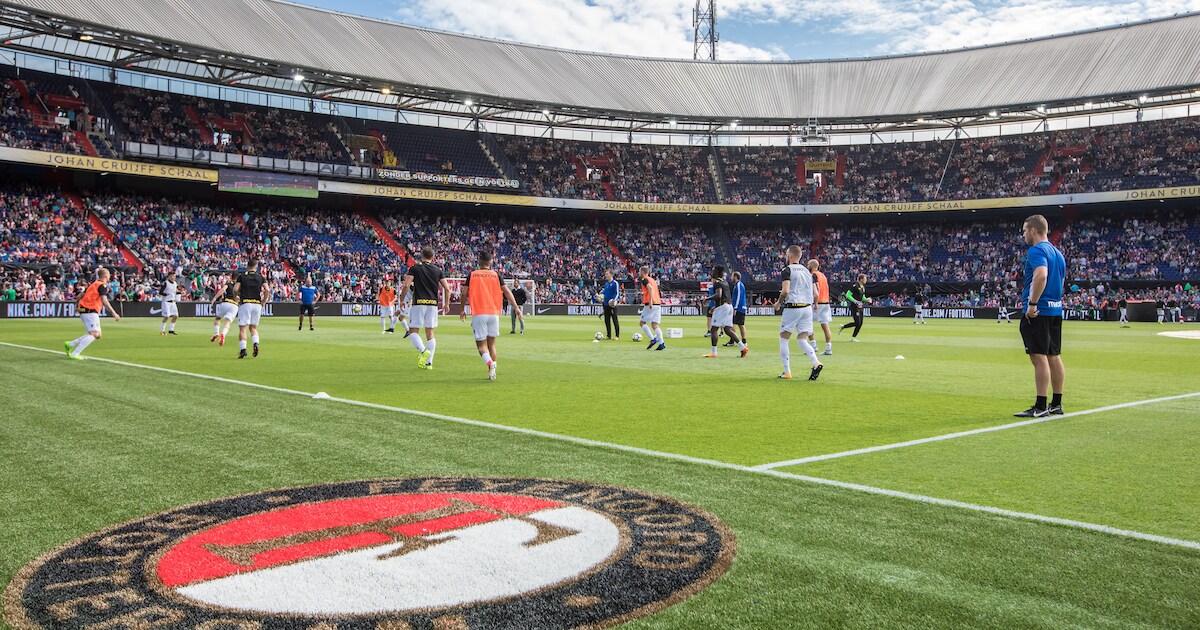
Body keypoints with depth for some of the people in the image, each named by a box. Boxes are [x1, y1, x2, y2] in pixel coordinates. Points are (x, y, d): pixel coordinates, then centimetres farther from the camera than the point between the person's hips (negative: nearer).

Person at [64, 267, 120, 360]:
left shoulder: (93, 284, 18)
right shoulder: (102, 286, -10)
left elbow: (80, 296, 24)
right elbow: (104, 301, -23)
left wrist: (77, 307, 39)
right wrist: (114, 313, -27)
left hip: (84, 310, 10)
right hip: (90, 311, -10)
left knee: (97, 335, 11)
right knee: (94, 334, -16)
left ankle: (70, 344, 12)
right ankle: (74, 354, -20)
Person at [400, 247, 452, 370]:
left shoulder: (414, 268, 0)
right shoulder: (438, 270, 9)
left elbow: (406, 286, -9)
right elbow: (446, 288, 5)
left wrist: (402, 300, 3)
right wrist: (446, 304, 16)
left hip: (418, 303, -3)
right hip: (433, 304, 3)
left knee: (413, 331, 4)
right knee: (430, 333, 7)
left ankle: (423, 351, -23)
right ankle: (429, 363, 5)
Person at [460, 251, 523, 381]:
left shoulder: (472, 275, 5)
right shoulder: (496, 275, 7)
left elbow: (464, 293, 5)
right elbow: (507, 292, 0)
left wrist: (463, 310, 17)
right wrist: (517, 309, 1)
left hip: (478, 313, -2)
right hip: (494, 313, 2)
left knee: (481, 344, 2)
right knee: (491, 344, 13)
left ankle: (490, 363, -27)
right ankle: (492, 373, 9)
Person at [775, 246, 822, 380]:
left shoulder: (788, 270, -5)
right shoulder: (807, 271, 15)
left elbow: (785, 291, -18)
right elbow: (815, 295, 13)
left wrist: (778, 303, -2)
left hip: (792, 308, -6)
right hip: (807, 308, 6)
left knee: (784, 339, 7)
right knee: (802, 340, 7)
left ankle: (787, 372, 4)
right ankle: (816, 363, -17)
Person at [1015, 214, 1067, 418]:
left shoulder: (1037, 250, -12)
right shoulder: (1057, 252, 18)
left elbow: (1041, 275, -28)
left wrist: (1032, 304, -26)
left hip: (1038, 311, -9)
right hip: (1056, 310, 9)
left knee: (1039, 357, -8)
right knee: (1054, 357, 12)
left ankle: (1040, 407, -6)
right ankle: (1056, 404, 18)